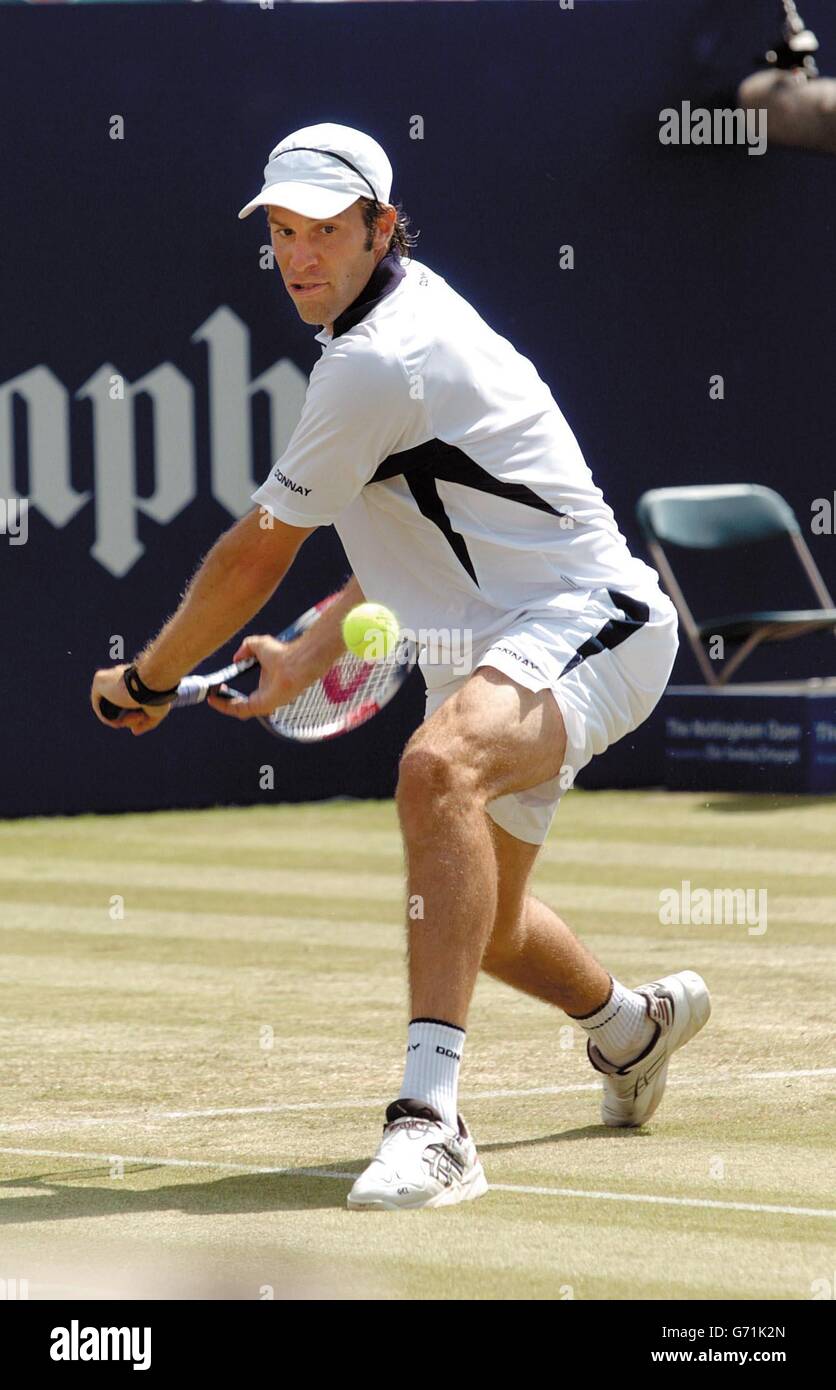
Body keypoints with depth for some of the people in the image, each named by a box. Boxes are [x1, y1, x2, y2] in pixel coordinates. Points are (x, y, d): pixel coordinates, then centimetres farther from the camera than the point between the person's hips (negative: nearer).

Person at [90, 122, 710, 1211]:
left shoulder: (378, 361, -20)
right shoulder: (410, 318, 12)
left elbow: (254, 559, -12)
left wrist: (148, 680, 1)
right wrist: (311, 654, 23)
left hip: (584, 619, -11)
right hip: (495, 647, 11)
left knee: (438, 766, -40)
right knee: (475, 924, 25)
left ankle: (432, 1119, -50)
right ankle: (634, 1023, 58)